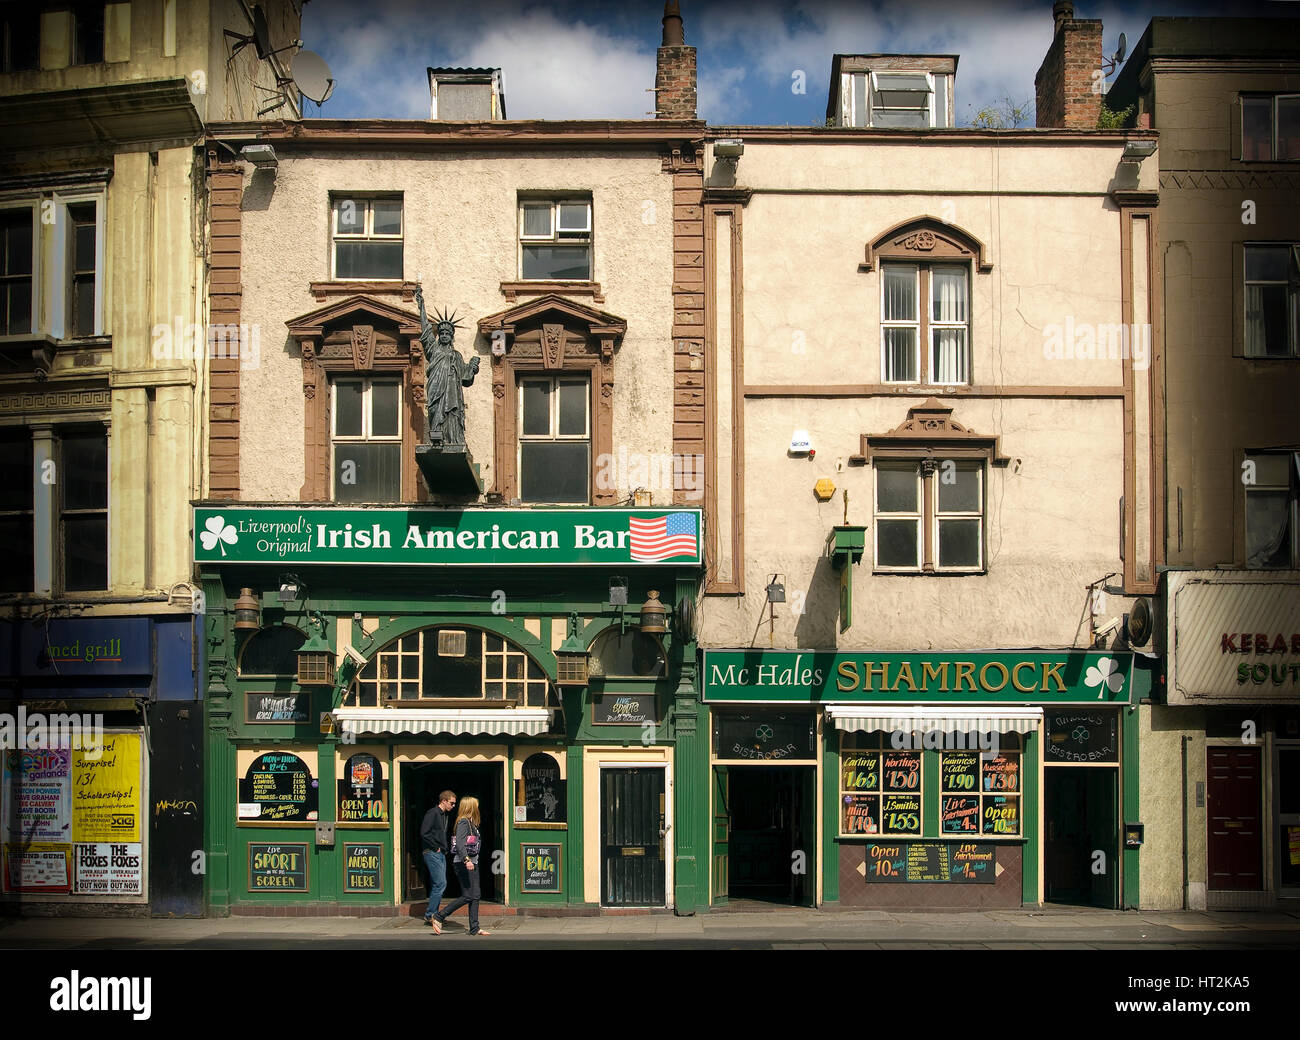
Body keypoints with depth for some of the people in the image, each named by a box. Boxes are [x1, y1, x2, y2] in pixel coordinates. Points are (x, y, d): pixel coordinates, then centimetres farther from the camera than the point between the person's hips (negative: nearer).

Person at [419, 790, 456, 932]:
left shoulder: (444, 815, 18)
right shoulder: (433, 813, -11)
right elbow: (424, 833, -19)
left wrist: (444, 848, 10)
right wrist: (436, 847, -13)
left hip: (441, 854, 9)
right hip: (432, 853, -9)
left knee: (437, 885, 9)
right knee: (441, 883, -13)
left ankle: (432, 916, 13)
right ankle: (430, 915, -8)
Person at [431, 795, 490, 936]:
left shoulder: (471, 823, 16)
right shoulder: (463, 822, -12)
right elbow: (459, 842, -23)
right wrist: (466, 860, -32)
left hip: (472, 863, 10)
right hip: (463, 864, -10)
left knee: (475, 896, 7)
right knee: (467, 896, -9)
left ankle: (474, 928, 8)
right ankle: (439, 917, -2)